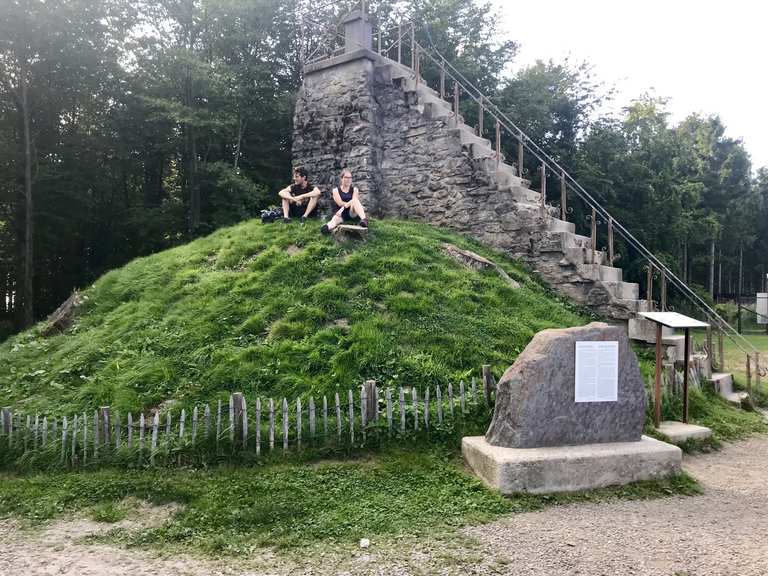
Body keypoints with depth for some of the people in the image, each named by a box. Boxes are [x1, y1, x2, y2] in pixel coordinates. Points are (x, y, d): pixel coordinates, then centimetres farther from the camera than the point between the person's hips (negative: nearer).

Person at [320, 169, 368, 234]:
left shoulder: (354, 189, 12)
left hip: (352, 213, 1)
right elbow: (340, 203, -6)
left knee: (355, 200, -29)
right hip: (342, 214, -1)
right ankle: (328, 227, -71)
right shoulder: (336, 190, 9)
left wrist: (344, 206, -21)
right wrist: (354, 204, -14)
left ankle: (364, 219, -50)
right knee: (335, 219, -35)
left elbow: (355, 201, -7)